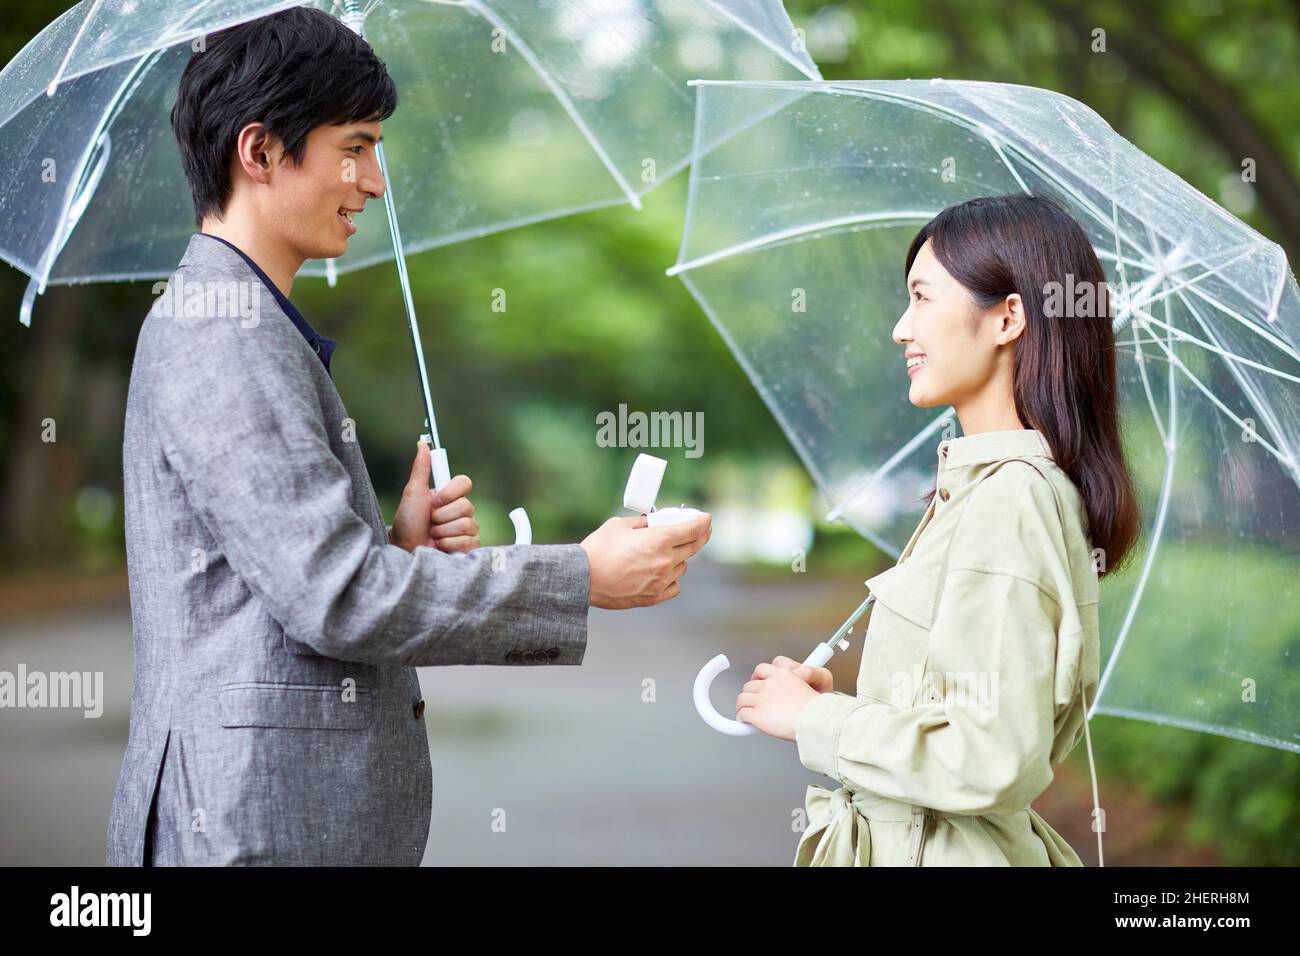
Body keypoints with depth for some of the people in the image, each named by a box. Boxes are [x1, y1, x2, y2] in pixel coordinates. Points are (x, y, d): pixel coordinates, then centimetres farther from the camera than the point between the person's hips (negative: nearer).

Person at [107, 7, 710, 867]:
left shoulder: (214, 322, 17)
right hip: (264, 819, -10)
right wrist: (585, 580, -16)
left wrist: (399, 544, 0)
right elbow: (335, 597, -22)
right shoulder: (227, 344, -15)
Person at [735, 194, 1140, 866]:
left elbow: (992, 760, -24)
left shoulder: (1010, 497, -19)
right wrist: (841, 706, 4)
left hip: (936, 850, -8)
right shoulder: (982, 482, 10)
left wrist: (816, 721, -14)